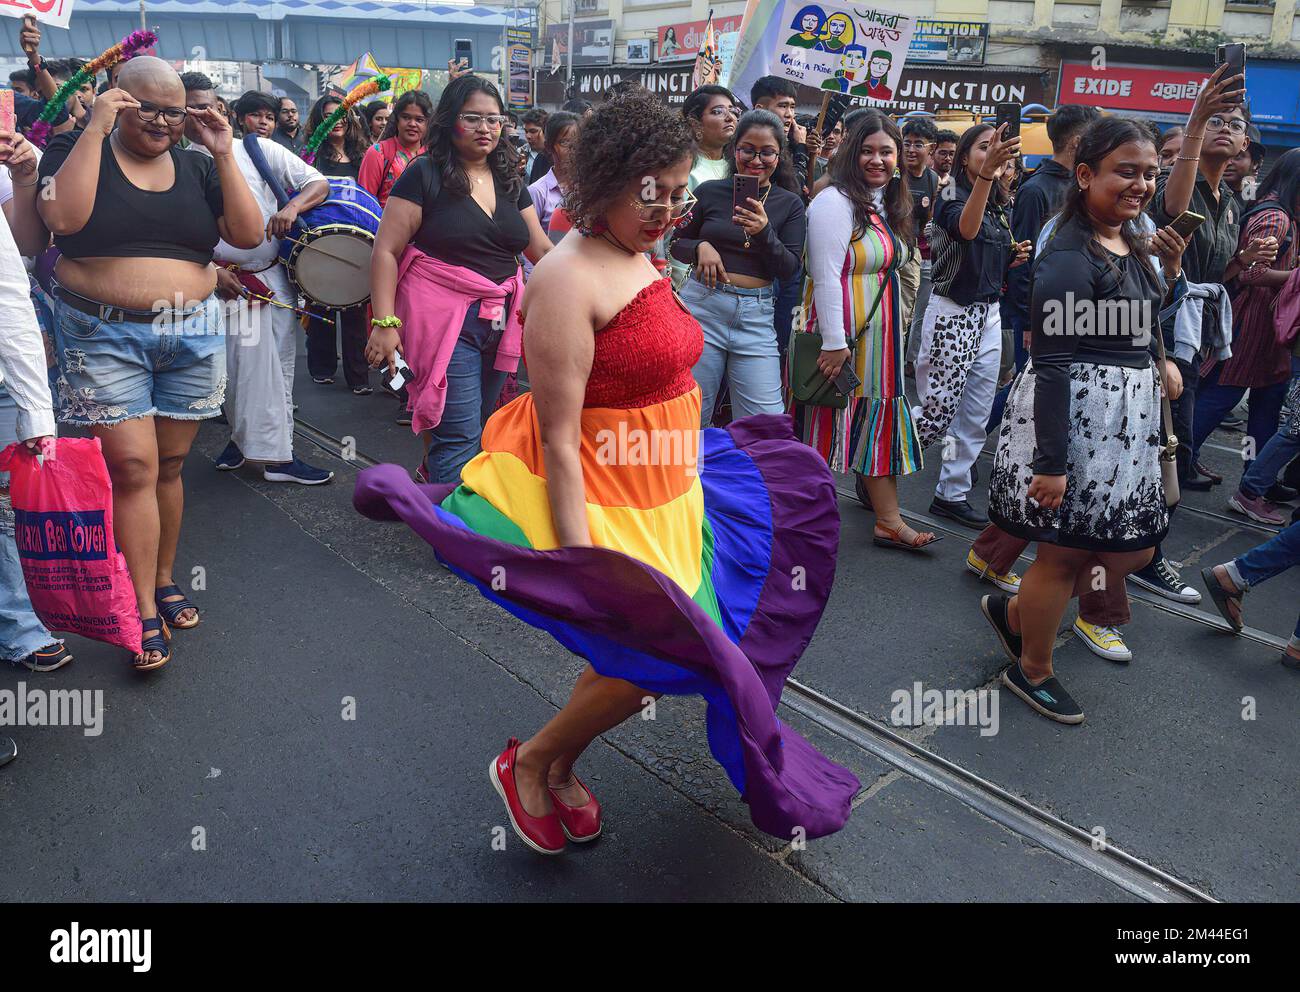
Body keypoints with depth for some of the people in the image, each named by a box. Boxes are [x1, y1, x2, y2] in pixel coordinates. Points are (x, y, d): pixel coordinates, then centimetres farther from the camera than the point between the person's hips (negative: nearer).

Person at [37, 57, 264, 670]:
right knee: (134, 467, -8)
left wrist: (223, 155, -5)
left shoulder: (197, 167, 10)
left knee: (169, 465, 10)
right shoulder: (78, 152, 2)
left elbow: (249, 235, 0)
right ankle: (144, 612, 0)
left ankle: (163, 580, 27)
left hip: (192, 334, 3)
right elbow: (63, 217, -17)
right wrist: (96, 129, -14)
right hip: (104, 336, -3)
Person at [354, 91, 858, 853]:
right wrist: (578, 558, -25)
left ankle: (564, 767, 35)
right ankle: (530, 763, 18)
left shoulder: (643, 261, 8)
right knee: (657, 653, -6)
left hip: (663, 489, 10)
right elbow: (559, 438, -24)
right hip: (599, 497, -10)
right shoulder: (568, 280, -21)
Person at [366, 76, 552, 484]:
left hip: (500, 322, 7)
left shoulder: (510, 179, 12)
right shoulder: (424, 174, -5)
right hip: (445, 320, -6)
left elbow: (541, 247, 13)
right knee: (459, 435, -10)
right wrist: (385, 323, -17)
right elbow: (386, 252, -8)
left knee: (482, 424, 16)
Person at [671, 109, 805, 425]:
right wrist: (700, 247, -11)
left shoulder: (790, 204, 6)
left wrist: (764, 232, -16)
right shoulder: (709, 192, 3)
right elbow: (676, 244, 11)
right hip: (703, 306, 0)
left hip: (756, 315, 1)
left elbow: (789, 269, 0)